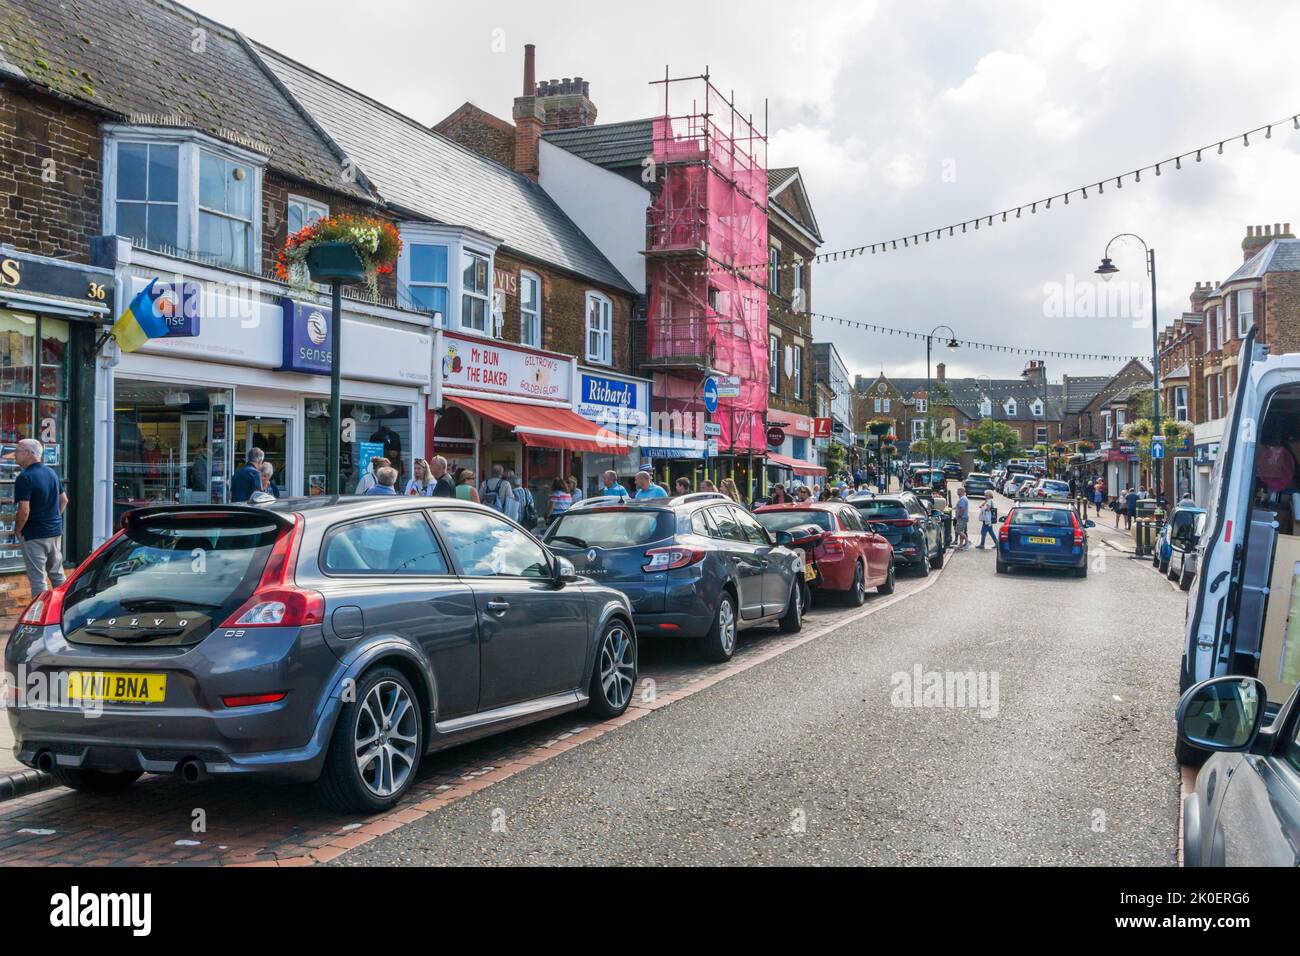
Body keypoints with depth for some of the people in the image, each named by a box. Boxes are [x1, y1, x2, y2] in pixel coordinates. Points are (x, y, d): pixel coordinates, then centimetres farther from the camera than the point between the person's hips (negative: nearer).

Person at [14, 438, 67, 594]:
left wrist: (17, 530, -7)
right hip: (56, 531, 8)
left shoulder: (25, 477, -17)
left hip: (35, 535, -8)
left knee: (38, 580, -1)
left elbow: (24, 510, -21)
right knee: (57, 575, 17)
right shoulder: (51, 472, 8)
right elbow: (64, 500, 15)